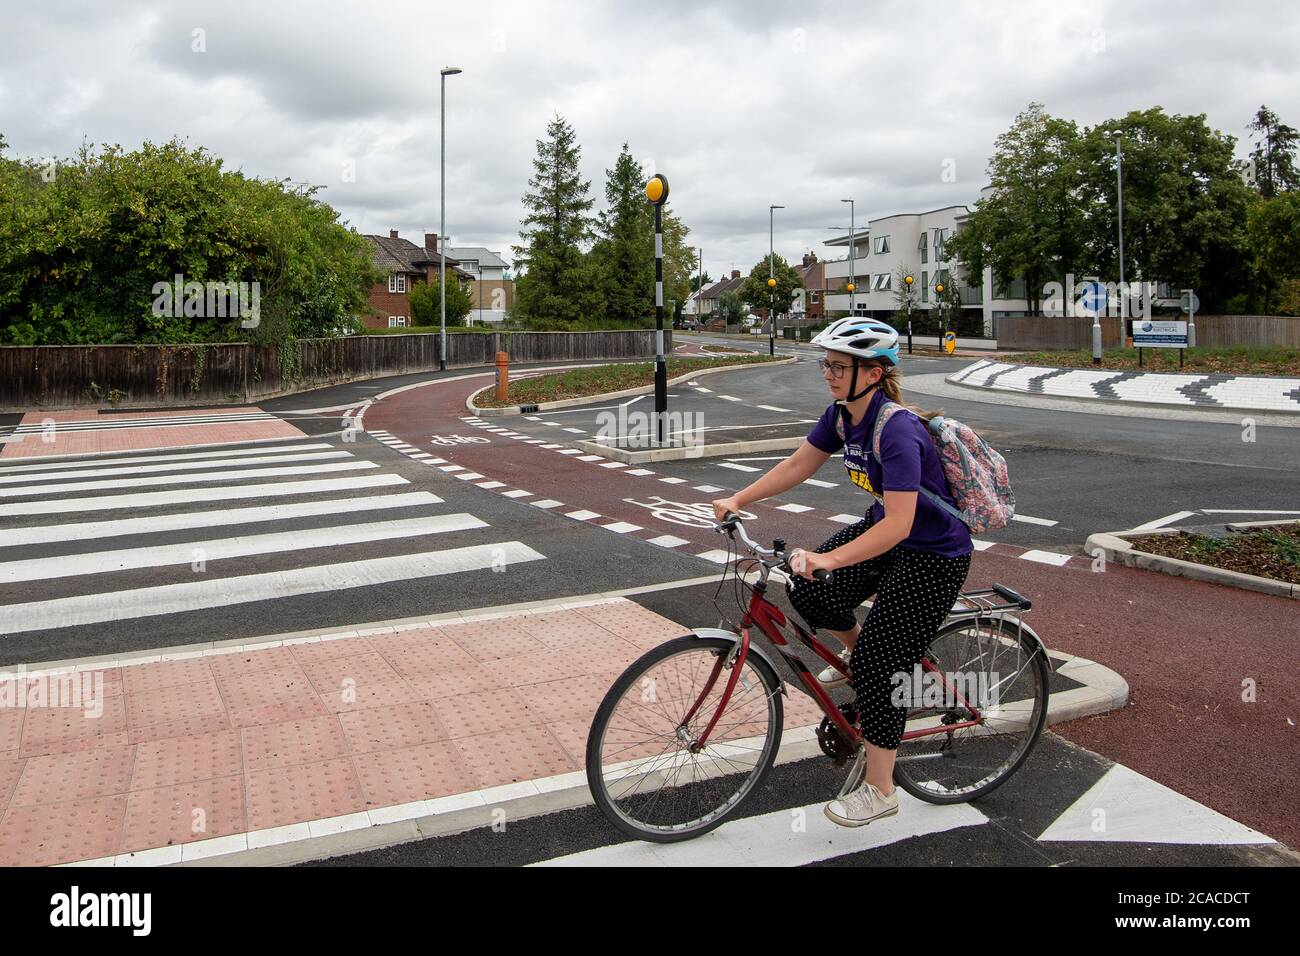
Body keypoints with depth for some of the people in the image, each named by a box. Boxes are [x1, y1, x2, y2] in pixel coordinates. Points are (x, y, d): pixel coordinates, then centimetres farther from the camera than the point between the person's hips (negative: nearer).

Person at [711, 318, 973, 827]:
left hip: (933, 555, -8)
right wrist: (737, 500, -4)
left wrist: (826, 559, -44)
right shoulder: (842, 414, -6)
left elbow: (898, 525, -37)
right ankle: (855, 651, 26)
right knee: (807, 590, -5)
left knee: (880, 663, -7)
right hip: (885, 527, 8)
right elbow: (796, 466, 5)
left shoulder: (897, 430, -31)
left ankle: (879, 791, 10)